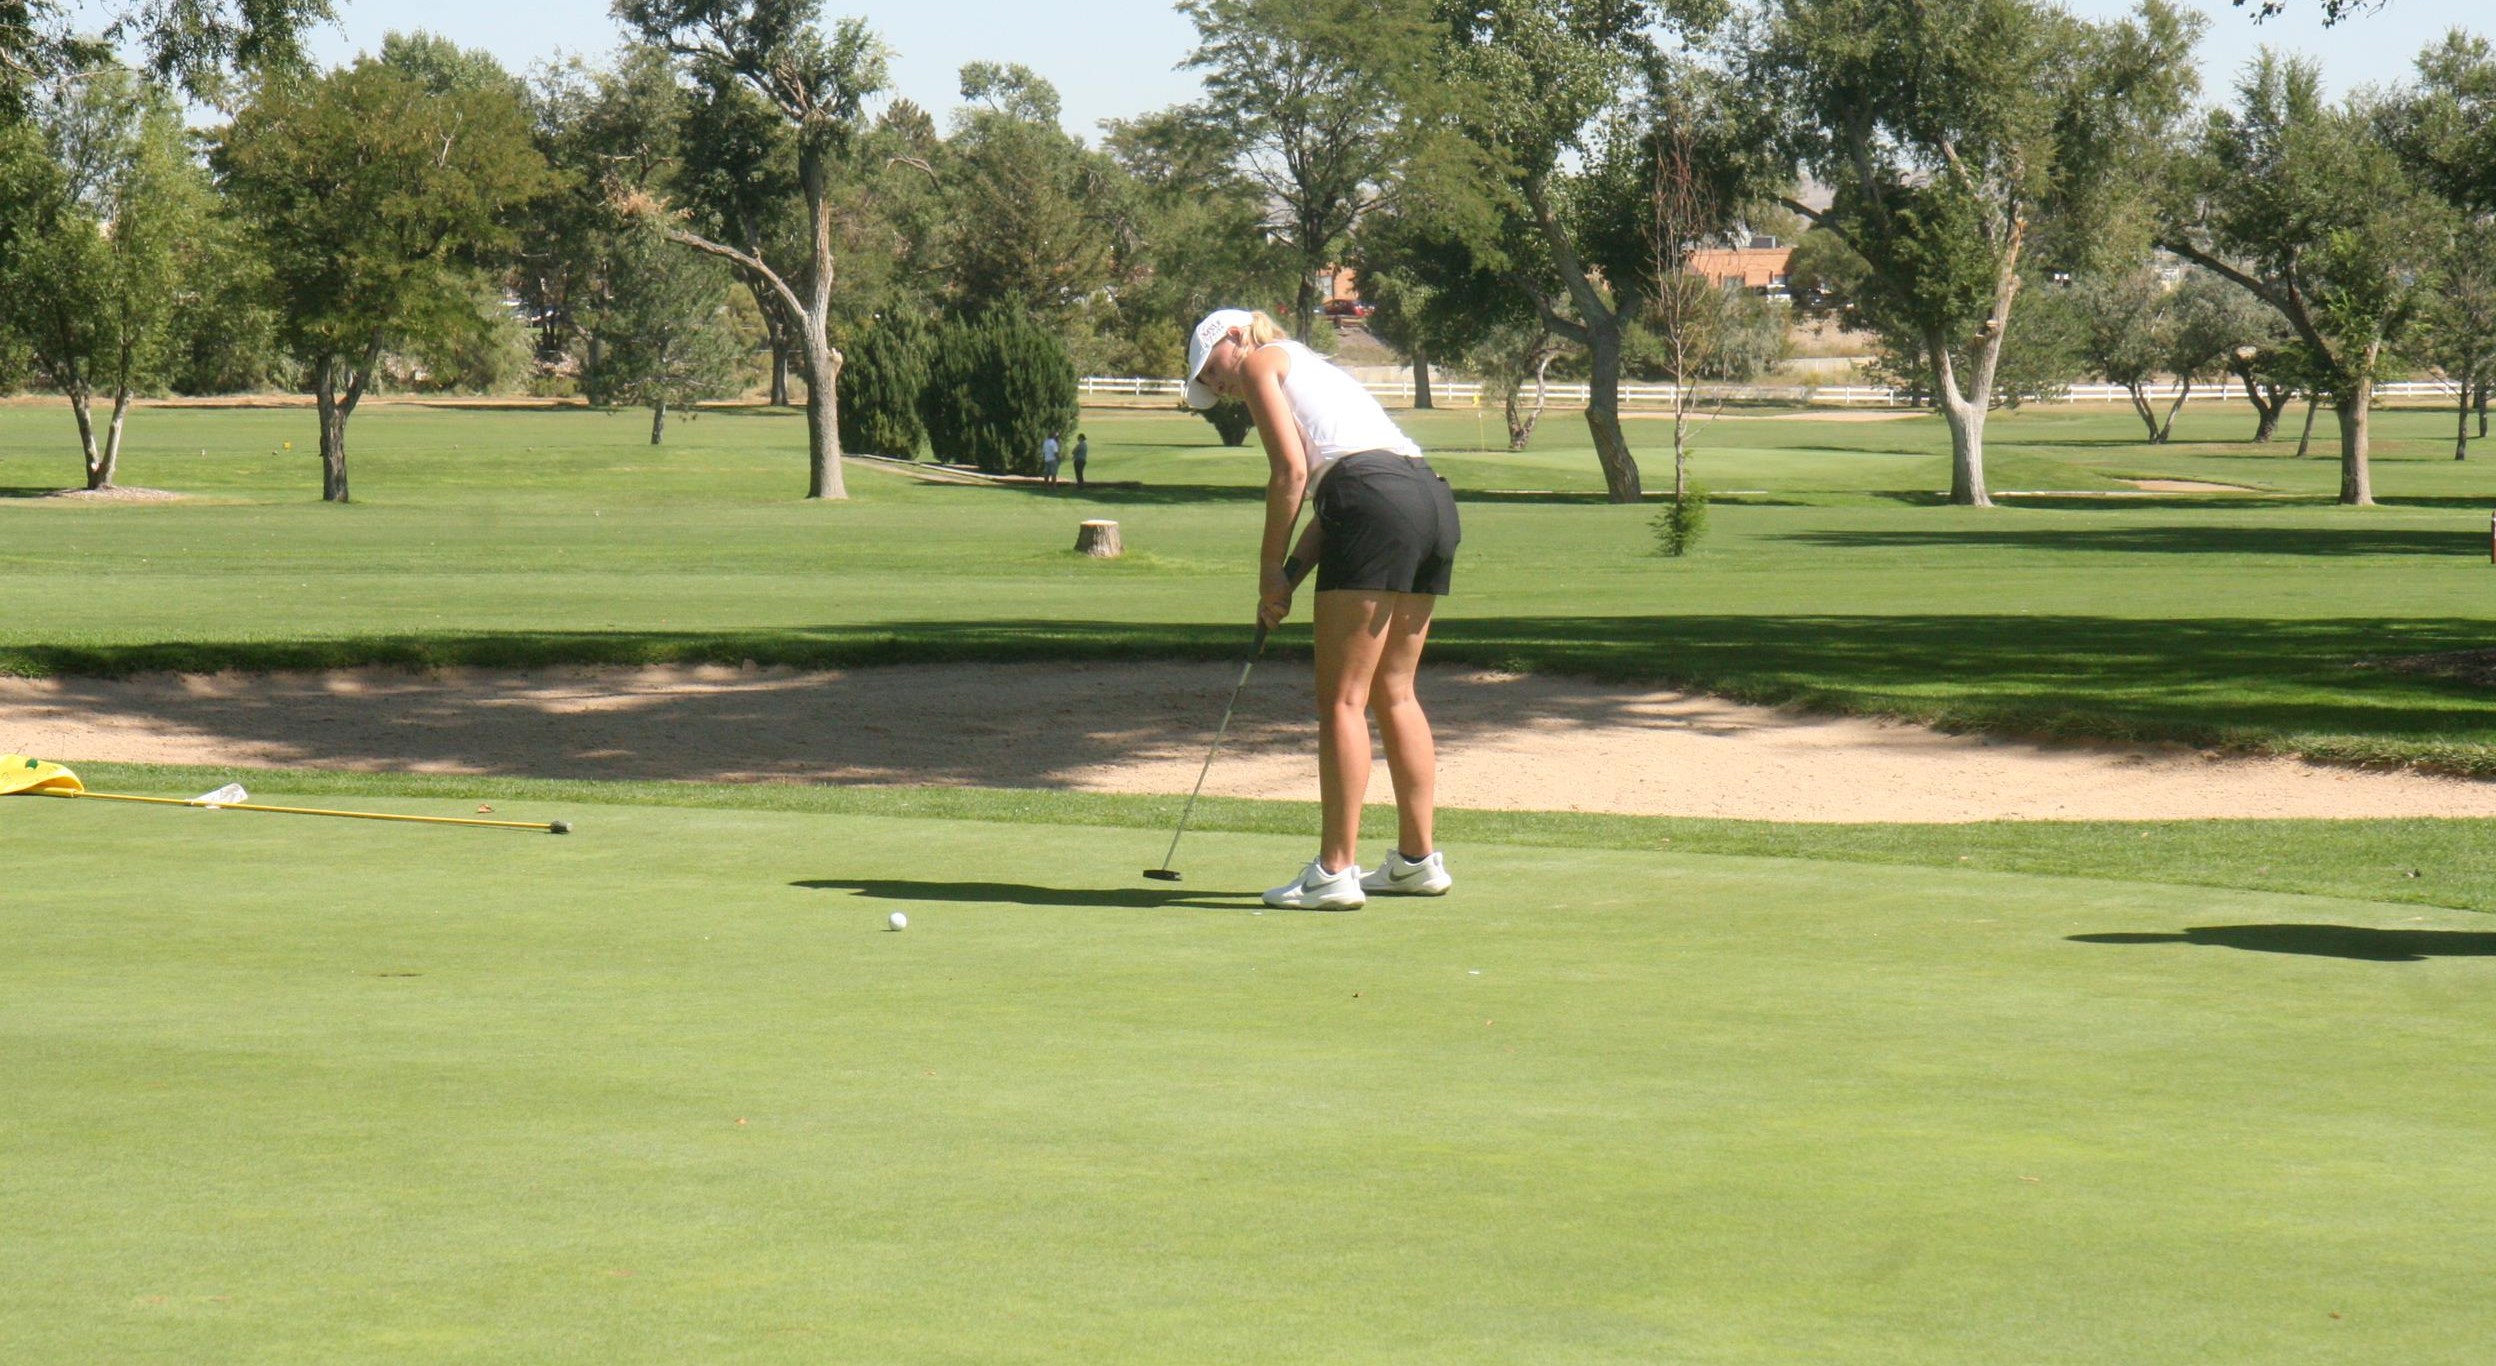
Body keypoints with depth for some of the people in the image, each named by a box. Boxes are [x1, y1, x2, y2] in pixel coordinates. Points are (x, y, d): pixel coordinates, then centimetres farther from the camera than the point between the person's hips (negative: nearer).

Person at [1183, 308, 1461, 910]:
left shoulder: (1262, 362, 9)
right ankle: (1417, 860, 21)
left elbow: (1291, 469, -4)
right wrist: (1293, 573, 16)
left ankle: (1335, 872, -6)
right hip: (1433, 499, 8)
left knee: (1342, 699, -5)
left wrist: (1271, 570, 2)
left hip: (1376, 505, -8)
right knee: (1394, 693, 17)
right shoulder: (1312, 367, 33)